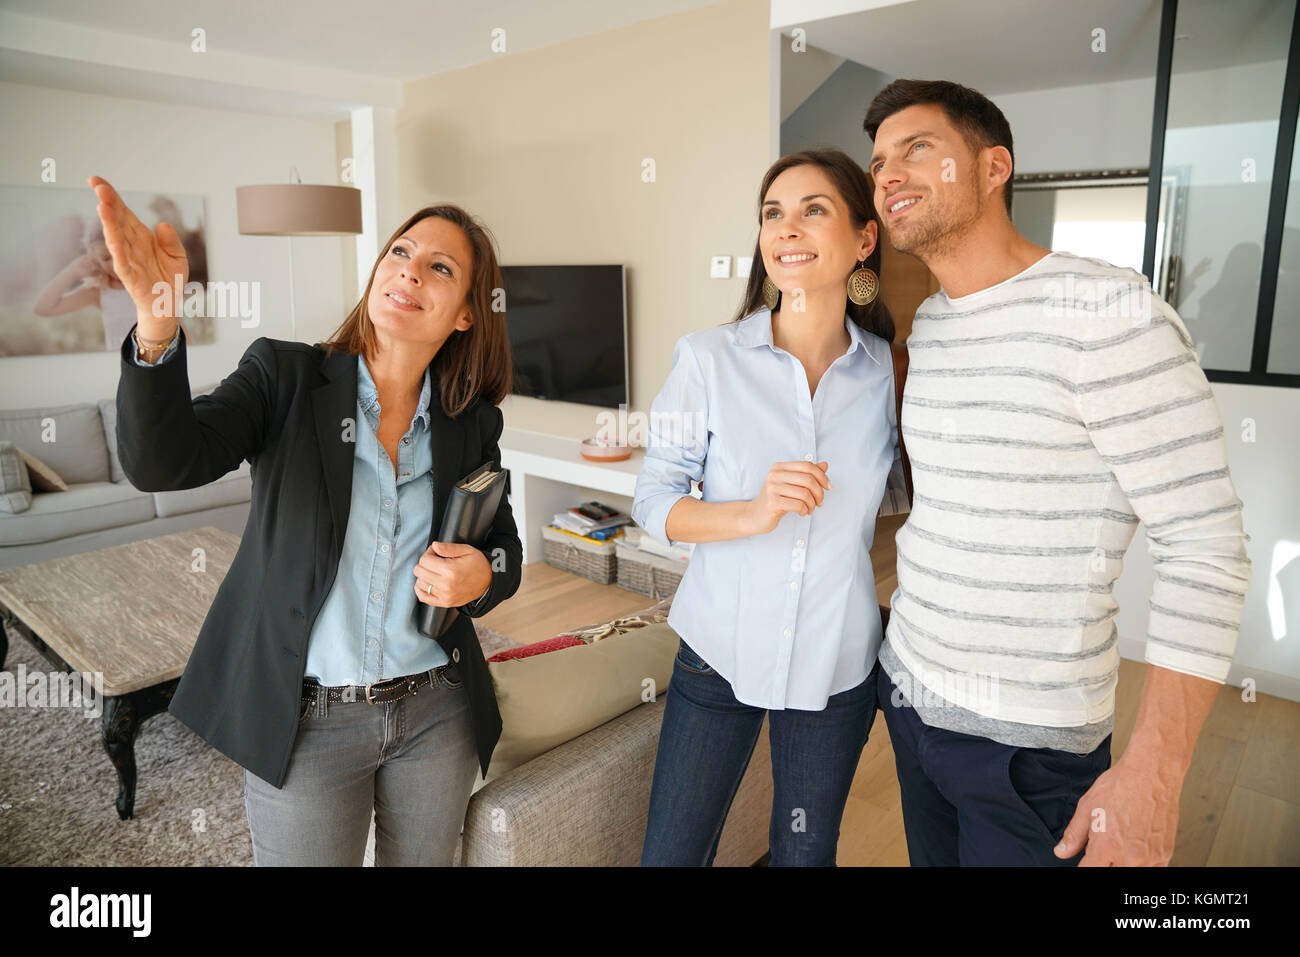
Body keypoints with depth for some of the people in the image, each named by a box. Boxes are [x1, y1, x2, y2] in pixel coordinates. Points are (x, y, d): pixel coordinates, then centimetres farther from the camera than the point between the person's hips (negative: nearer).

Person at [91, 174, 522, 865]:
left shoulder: (472, 425, -2)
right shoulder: (285, 374, -8)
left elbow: (505, 545, 9)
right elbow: (161, 462, -23)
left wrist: (486, 573, -15)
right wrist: (157, 324, -39)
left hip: (438, 716, 3)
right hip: (305, 725, -2)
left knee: (424, 861, 22)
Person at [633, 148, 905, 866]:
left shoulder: (891, 373, -3)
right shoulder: (708, 358, -9)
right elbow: (652, 502, -8)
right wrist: (753, 514, -24)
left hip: (836, 665, 2)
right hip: (719, 651, -1)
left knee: (805, 854, 20)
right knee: (671, 853, 10)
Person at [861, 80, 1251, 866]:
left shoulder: (1105, 312, -18)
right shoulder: (927, 326, 5)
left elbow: (1207, 543, -18)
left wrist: (1153, 772, -19)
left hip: (1025, 741, -6)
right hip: (907, 691, 7)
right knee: (932, 856, 22)